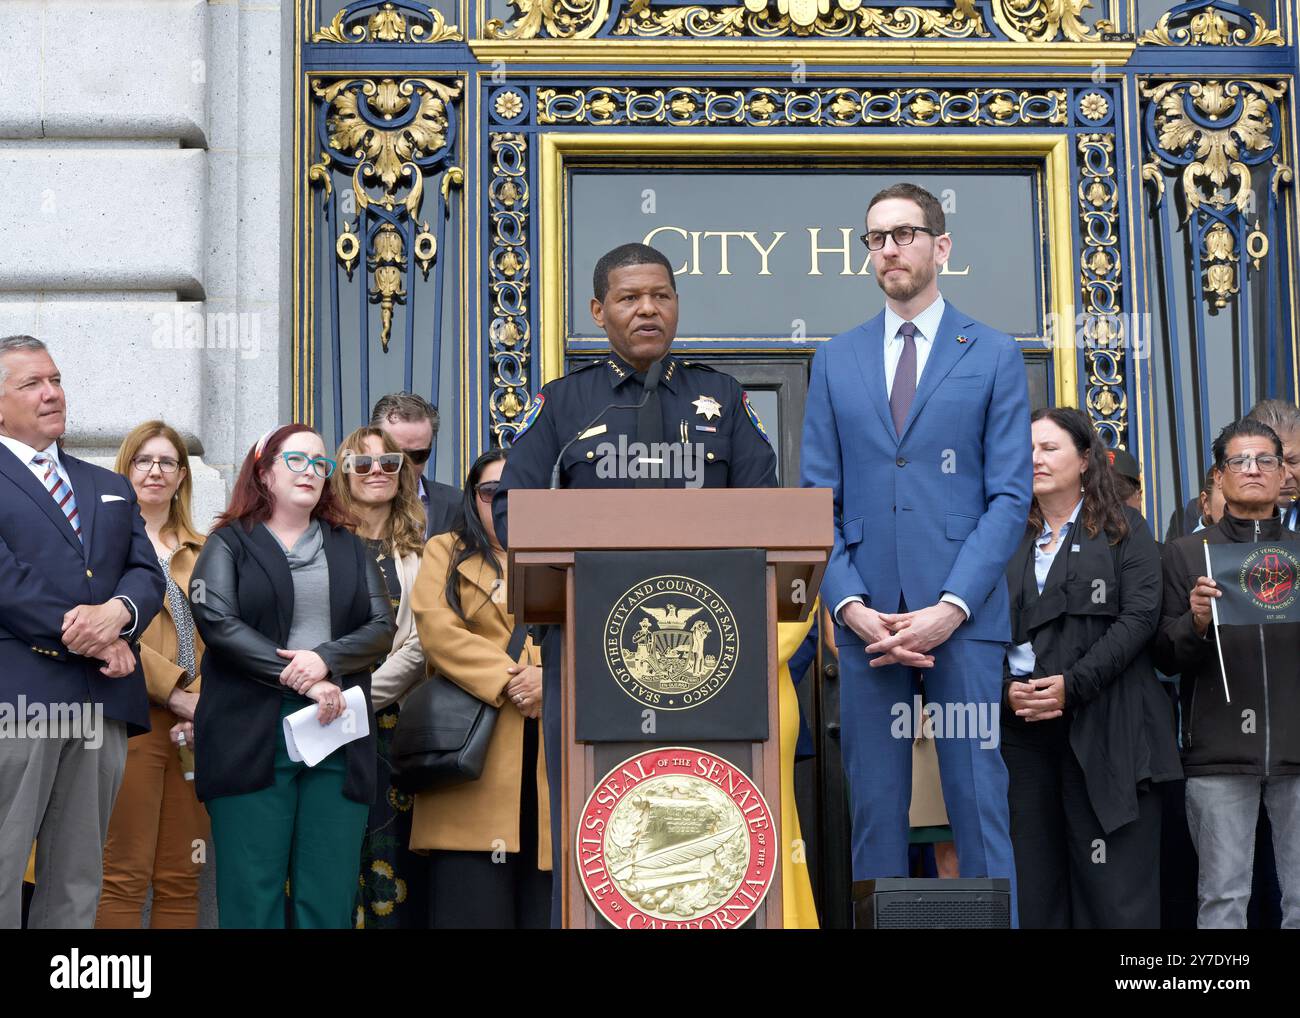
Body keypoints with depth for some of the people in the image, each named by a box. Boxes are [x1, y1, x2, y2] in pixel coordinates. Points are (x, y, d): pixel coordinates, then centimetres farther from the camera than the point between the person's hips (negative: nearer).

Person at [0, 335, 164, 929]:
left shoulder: (111, 489, 23)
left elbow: (147, 574, 11)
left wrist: (118, 612, -12)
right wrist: (91, 642, -13)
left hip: (103, 702, 6)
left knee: (78, 880, 9)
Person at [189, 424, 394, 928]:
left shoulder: (349, 547, 19)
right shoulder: (229, 544, 8)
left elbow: (381, 627, 7)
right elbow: (217, 623, -8)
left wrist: (325, 659, -12)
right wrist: (301, 679, -13)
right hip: (254, 735, -3)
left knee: (329, 897, 0)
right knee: (252, 896, -4)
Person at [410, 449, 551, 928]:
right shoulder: (446, 552, 14)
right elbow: (437, 630, -2)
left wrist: (552, 677, -12)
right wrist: (506, 680, -12)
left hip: (553, 747, 2)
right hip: (474, 743, -2)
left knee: (544, 902, 0)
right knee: (473, 899, -8)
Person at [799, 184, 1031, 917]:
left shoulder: (994, 355, 5)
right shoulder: (836, 361, 12)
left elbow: (1010, 495, -1)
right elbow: (818, 498, 8)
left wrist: (951, 607, -12)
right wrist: (850, 604, -6)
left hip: (963, 613, -2)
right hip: (866, 613, 2)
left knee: (978, 798, -1)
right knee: (875, 805, 6)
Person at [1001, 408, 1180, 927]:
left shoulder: (1124, 528, 6)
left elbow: (1140, 616, -6)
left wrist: (1073, 685, -15)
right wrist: (1006, 688, -8)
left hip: (1103, 724, -3)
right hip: (1023, 724, 3)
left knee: (1113, 883, -4)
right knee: (1035, 873, 3)